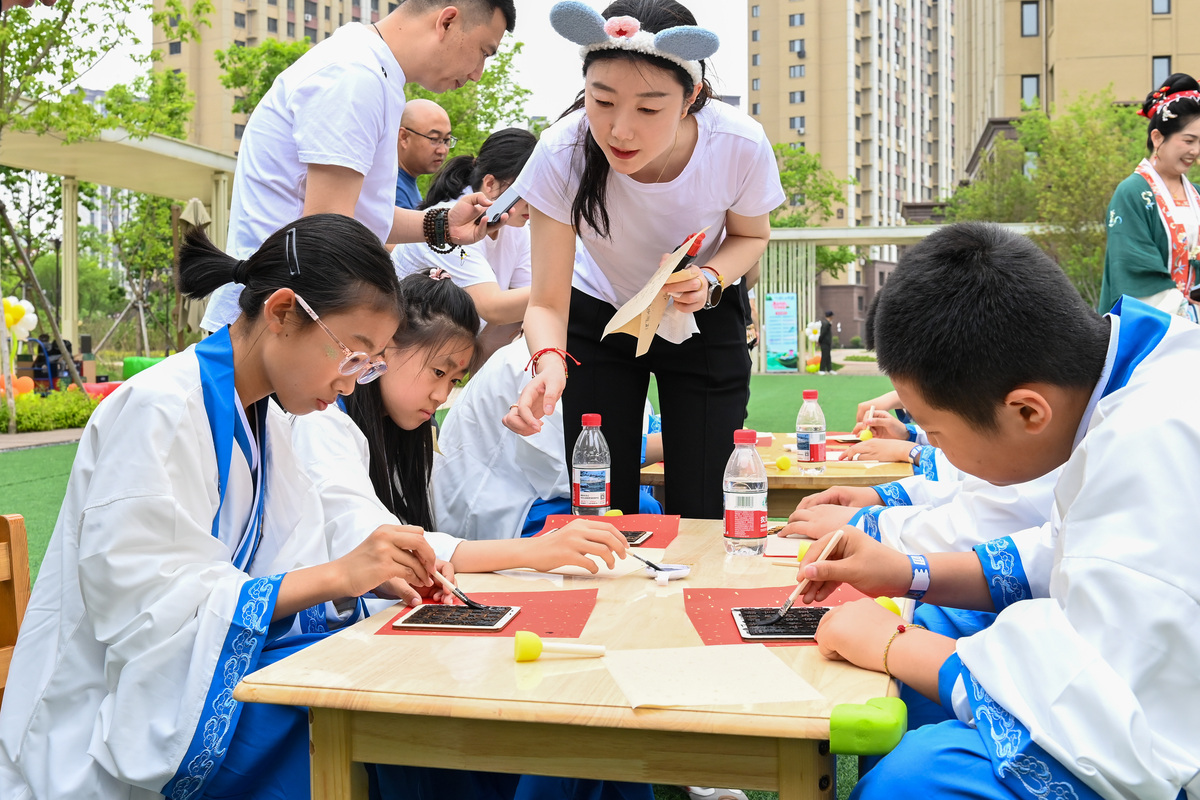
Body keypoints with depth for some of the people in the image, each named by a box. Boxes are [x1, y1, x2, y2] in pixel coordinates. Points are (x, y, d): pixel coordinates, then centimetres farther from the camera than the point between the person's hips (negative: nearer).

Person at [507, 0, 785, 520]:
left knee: (700, 509, -3)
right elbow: (548, 301, -25)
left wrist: (712, 277, -26)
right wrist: (549, 362, -46)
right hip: (599, 316, 0)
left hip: (704, 319, 0)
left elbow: (750, 234, -5)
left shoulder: (741, 146, -28)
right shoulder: (562, 153, -30)